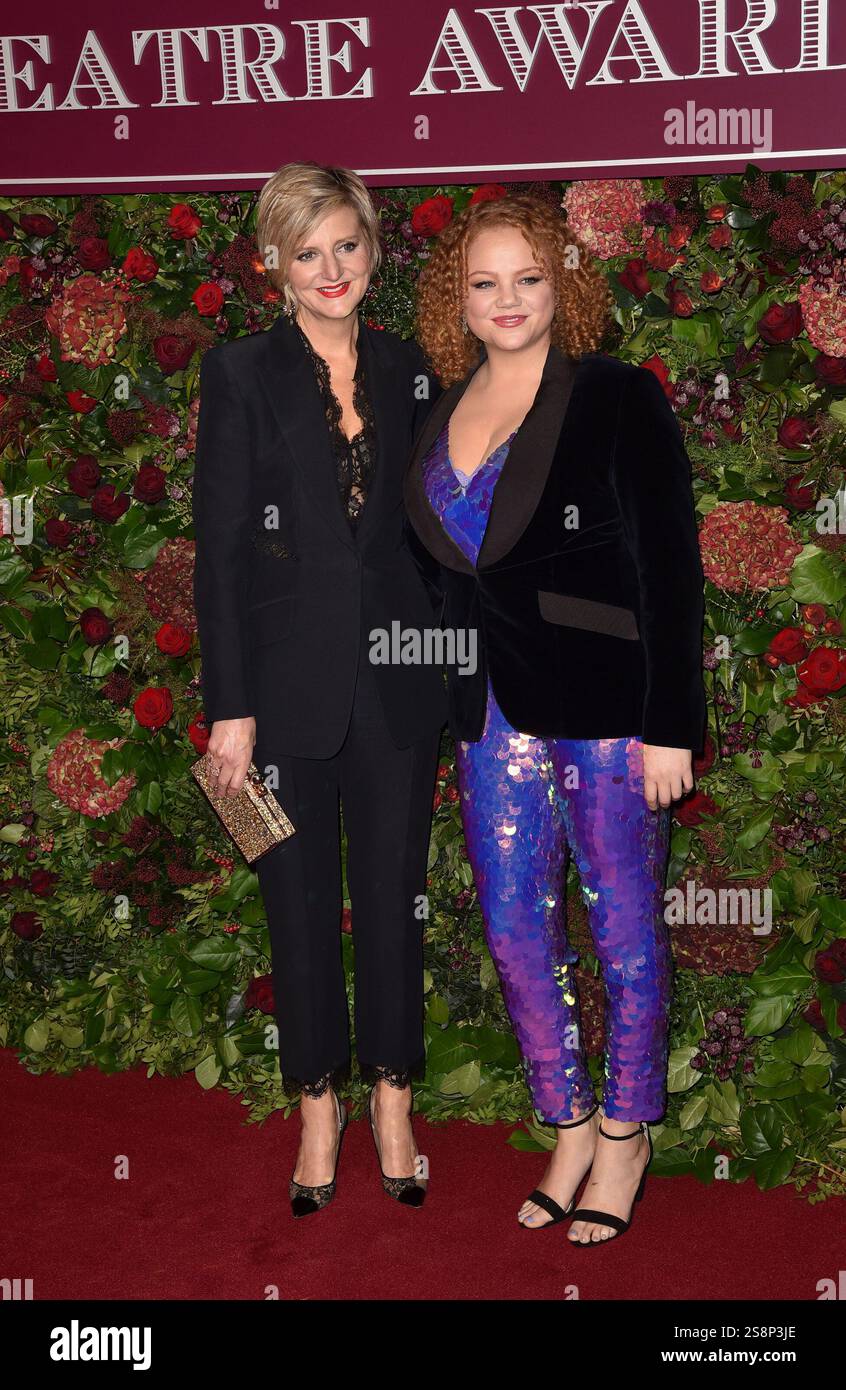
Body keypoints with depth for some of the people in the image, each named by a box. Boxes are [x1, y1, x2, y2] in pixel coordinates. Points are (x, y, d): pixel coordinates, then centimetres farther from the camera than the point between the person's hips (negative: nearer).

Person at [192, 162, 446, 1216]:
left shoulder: (407, 371, 7)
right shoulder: (240, 375, -3)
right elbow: (219, 550, -6)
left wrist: (451, 667, 6)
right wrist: (230, 709, -11)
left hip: (399, 680, 3)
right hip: (292, 682, -2)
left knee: (393, 893, 10)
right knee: (302, 900, 9)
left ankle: (392, 1107, 27)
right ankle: (319, 1111, 25)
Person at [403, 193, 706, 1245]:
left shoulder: (619, 400, -7)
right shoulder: (439, 417, 9)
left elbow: (672, 569, -9)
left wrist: (670, 725, -14)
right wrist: (453, 704, 11)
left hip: (606, 705, -5)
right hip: (493, 709, 5)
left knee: (624, 929, 6)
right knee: (513, 928, 11)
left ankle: (626, 1135, 25)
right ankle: (568, 1128, 29)